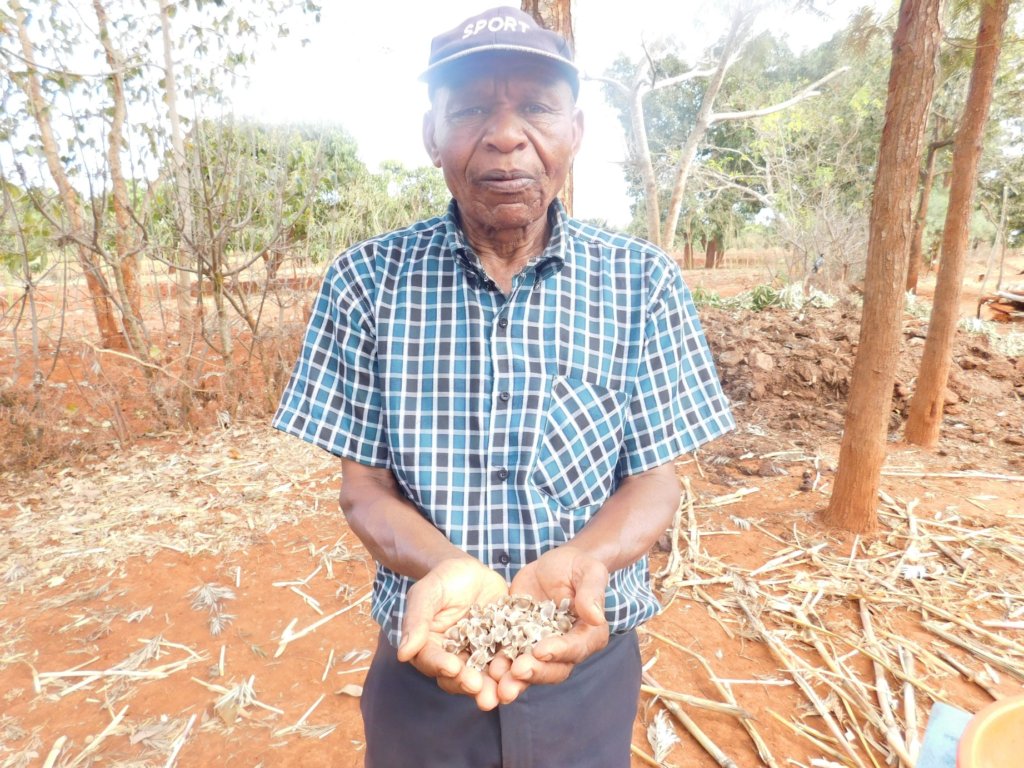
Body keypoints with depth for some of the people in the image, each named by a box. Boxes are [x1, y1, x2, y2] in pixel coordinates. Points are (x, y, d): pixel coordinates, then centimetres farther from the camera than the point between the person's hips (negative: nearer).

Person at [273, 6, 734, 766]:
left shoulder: (643, 281, -10)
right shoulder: (368, 279, -10)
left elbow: (654, 481, -7)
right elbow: (365, 484, -7)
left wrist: (577, 564, -27)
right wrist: (445, 567, -26)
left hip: (586, 658, 1)